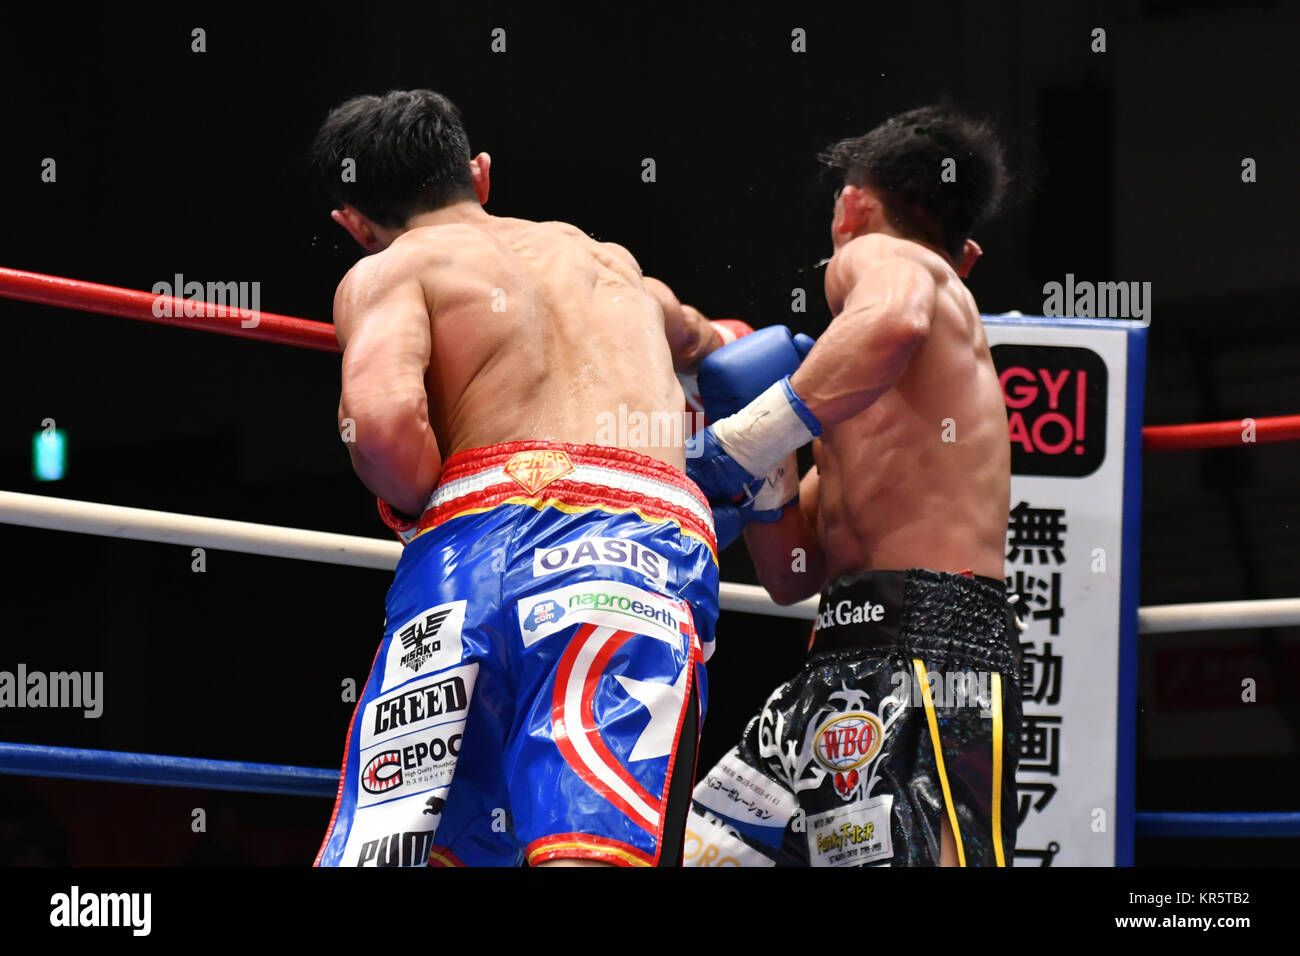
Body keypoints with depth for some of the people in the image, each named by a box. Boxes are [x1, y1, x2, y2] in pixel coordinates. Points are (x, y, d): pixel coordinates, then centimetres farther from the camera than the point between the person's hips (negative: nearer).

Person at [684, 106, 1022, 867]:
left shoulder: (878, 255, 6)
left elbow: (894, 320, -24)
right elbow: (793, 577, 30)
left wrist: (750, 440, -16)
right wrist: (765, 476, 15)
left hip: (927, 649, -10)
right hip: (848, 658, 10)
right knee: (692, 849, 9)